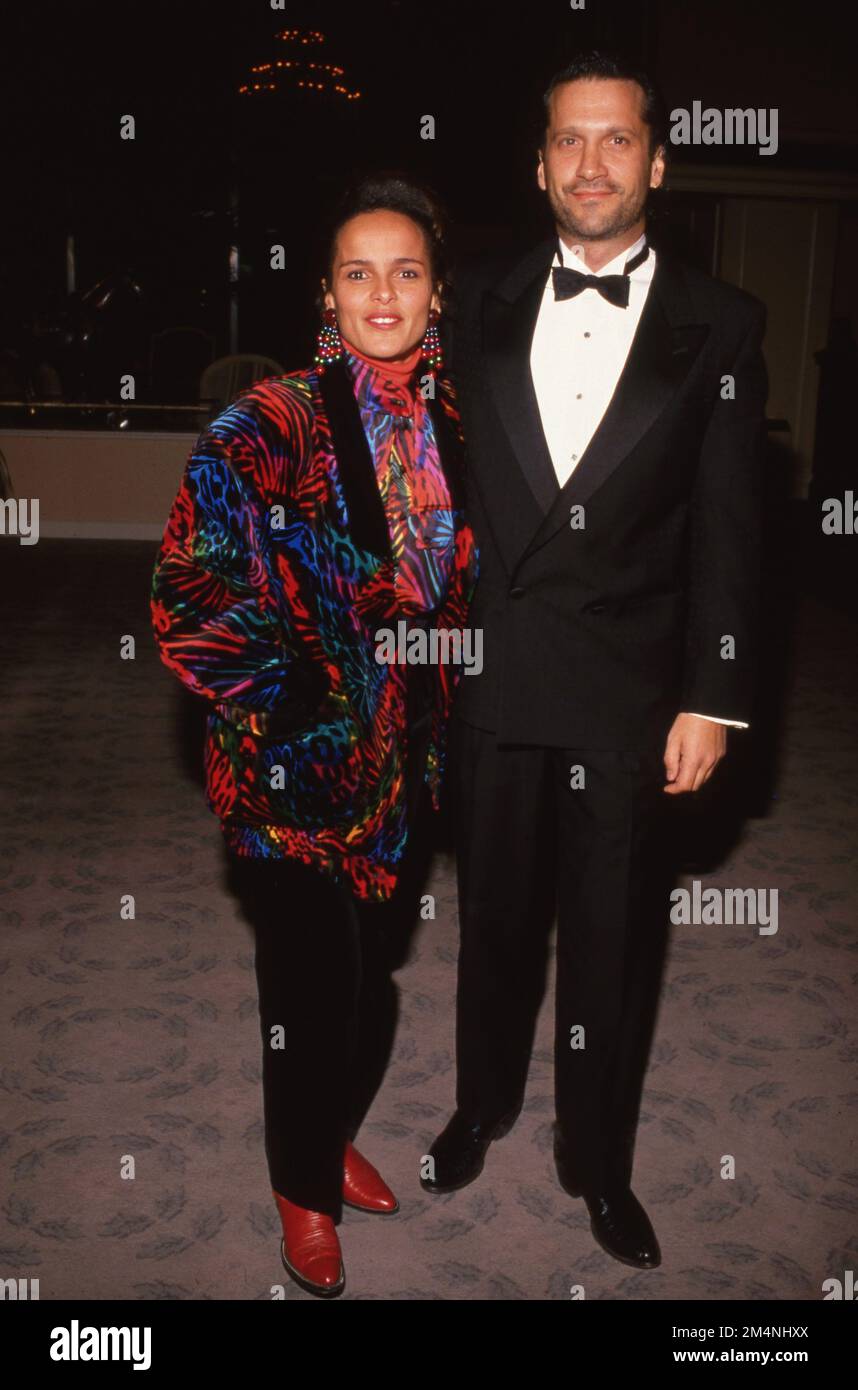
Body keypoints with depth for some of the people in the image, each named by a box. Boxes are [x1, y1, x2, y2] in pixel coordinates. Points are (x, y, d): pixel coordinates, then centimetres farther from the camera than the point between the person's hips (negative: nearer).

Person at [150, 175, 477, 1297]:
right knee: (313, 978, 9)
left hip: (407, 759, 5)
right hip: (297, 767, -5)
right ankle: (305, 1189, 37)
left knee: (368, 965, 20)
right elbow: (189, 602, -16)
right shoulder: (268, 427, -16)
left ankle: (337, 1136, 48)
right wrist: (298, 706, -14)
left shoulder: (454, 418, 1)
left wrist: (444, 691, 8)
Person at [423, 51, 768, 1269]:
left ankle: (599, 1160, 33)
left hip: (629, 691, -1)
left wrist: (714, 700, -7)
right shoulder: (480, 306, 5)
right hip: (491, 679, 2)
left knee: (615, 939, 11)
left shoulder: (718, 324, -1)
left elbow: (727, 528, -3)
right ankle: (483, 1105, 42)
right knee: (495, 916, 18)